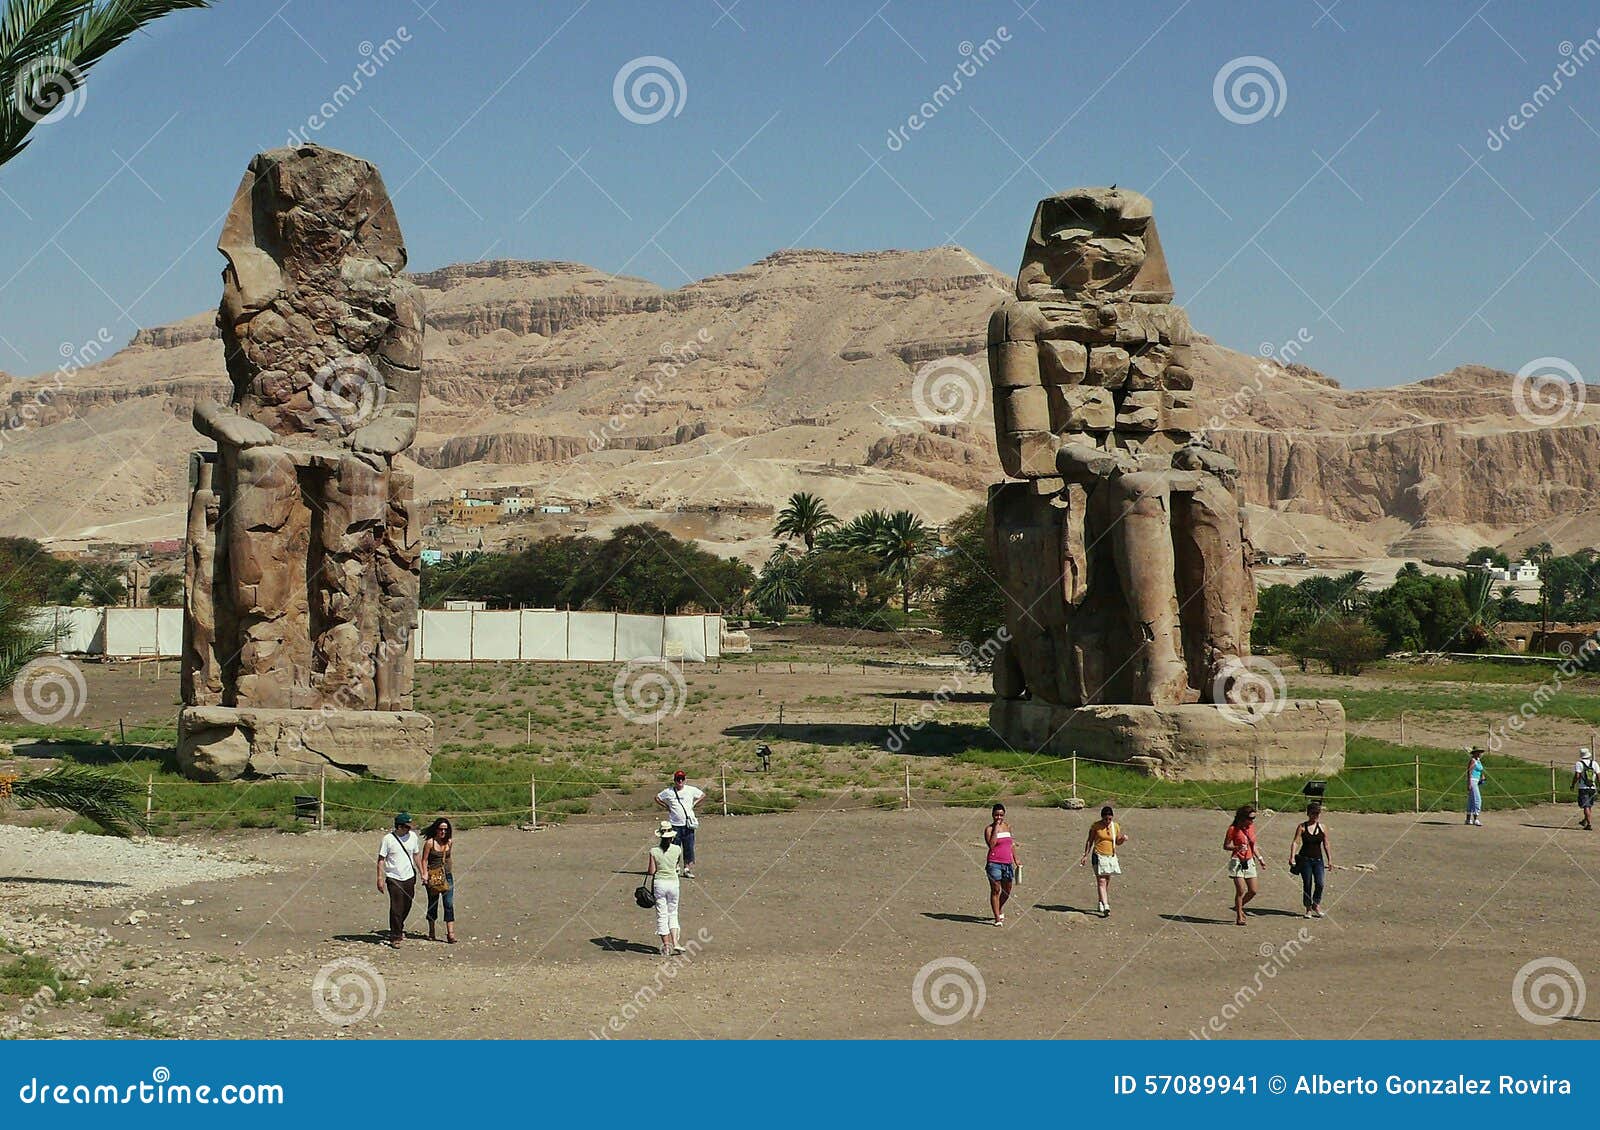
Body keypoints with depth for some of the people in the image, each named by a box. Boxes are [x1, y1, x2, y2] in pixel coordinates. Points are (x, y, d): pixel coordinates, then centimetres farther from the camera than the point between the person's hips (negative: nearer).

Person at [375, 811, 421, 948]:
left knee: (407, 906, 12)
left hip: (409, 877, 5)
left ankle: (399, 928, 36)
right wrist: (380, 879, -12)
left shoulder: (412, 836, 4)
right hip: (394, 879, -5)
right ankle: (395, 937, 1)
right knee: (396, 908, -7)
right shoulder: (388, 839, -11)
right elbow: (381, 860, -7)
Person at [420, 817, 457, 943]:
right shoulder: (430, 842, -7)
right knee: (433, 904, 8)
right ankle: (431, 933, 21)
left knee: (449, 904, -6)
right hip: (433, 876, -3)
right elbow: (424, 860, -5)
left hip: (447, 876, 3)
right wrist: (425, 874, -13)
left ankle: (450, 933, -8)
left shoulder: (449, 842, 5)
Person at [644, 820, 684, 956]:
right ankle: (675, 943, 3)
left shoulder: (654, 851, -8)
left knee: (661, 915, 7)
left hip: (659, 883, -1)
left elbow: (651, 872, -6)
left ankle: (666, 945, 9)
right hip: (673, 882, 1)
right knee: (673, 914, 15)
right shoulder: (677, 850, -4)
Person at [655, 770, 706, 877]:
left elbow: (703, 795, 18)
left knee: (689, 848, 1)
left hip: (688, 824, 1)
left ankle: (688, 869, 6)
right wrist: (666, 807, 5)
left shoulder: (691, 790, 4)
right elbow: (657, 798, 15)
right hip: (674, 824, -1)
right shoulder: (668, 792, 1)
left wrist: (693, 804, 8)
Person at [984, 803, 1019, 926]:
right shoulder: (989, 829, -5)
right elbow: (991, 844, -21)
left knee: (1007, 891, 14)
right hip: (994, 863, -6)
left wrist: (1016, 861, 19)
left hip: (1007, 863, 6)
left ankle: (1000, 909, 40)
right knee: (995, 890, -4)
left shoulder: (1008, 827, 12)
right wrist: (996, 828, -18)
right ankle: (997, 918, 0)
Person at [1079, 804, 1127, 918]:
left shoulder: (1116, 826, 3)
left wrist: (1123, 839, -8)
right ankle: (1106, 907, -22)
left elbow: (1118, 842, 15)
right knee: (1101, 882, -13)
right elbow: (1089, 841, 2)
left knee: (1107, 881, 12)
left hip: (1111, 857, 4)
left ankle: (1101, 903, 28)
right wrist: (1086, 855, -1)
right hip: (1099, 856, -4)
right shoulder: (1095, 826, -6)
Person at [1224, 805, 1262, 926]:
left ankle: (1238, 907, 28)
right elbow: (1225, 846, -7)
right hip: (1237, 861, -6)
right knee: (1241, 891, -11)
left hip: (1249, 862, 6)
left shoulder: (1252, 827, 9)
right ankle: (1239, 917, 0)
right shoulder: (1233, 828, -9)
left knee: (1253, 890, 4)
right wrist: (1237, 847, -24)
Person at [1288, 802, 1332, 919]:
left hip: (1318, 859, 2)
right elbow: (1295, 842, -11)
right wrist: (1292, 857, -22)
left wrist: (1329, 860, 8)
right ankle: (1308, 908, 14)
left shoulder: (1322, 828, 5)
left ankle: (1316, 905, 12)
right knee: (1307, 885, 1)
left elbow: (1326, 845, 9)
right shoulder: (1302, 827, -3)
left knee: (1320, 883, -10)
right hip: (1305, 859, -2)